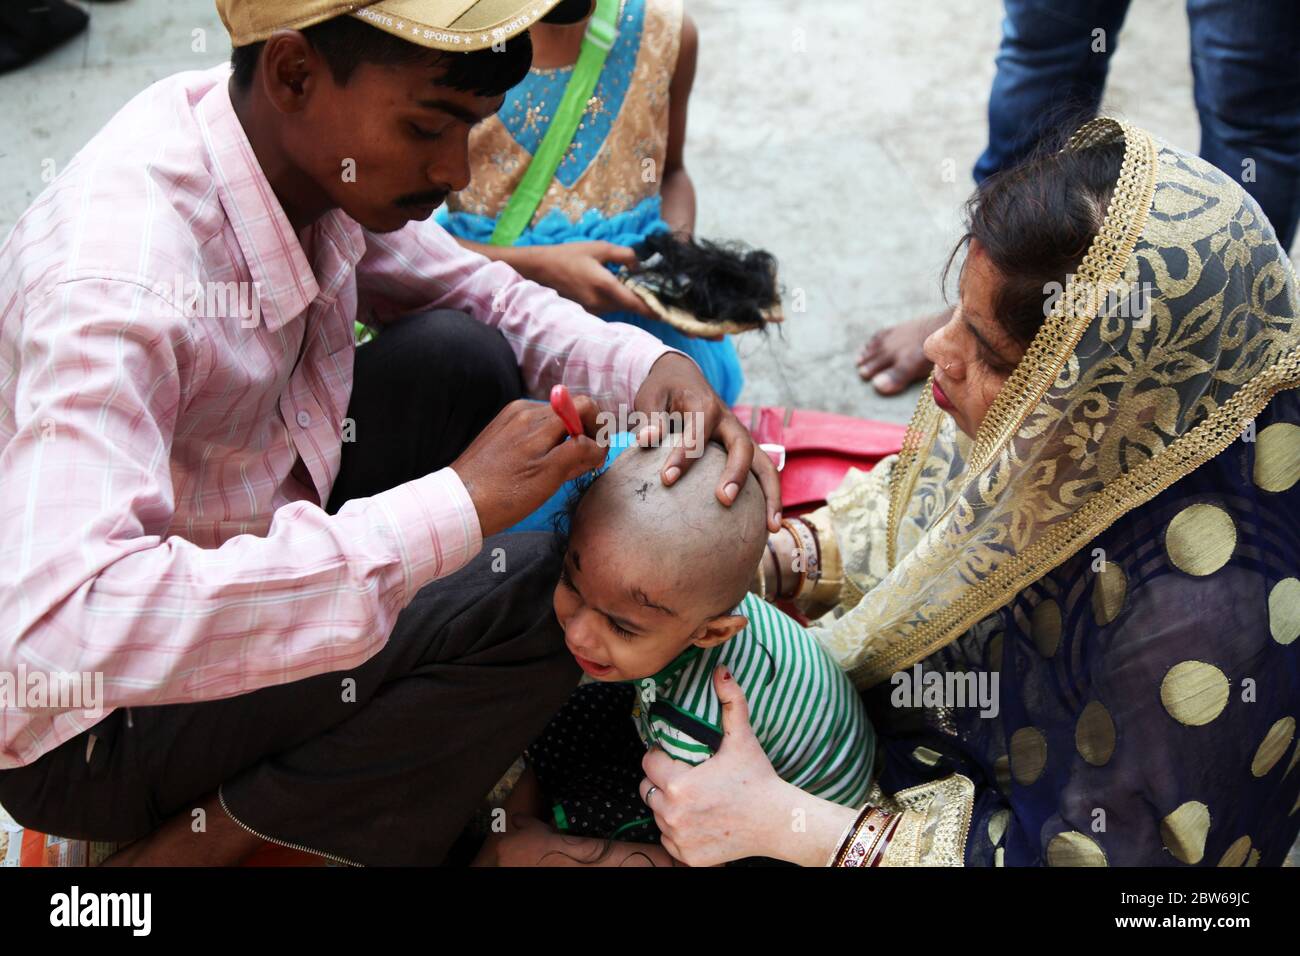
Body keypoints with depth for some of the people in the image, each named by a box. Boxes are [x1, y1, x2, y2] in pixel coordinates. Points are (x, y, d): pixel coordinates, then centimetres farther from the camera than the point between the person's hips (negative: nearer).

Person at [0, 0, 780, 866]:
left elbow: (475, 294, 4)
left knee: (458, 355, -7)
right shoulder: (117, 281, -35)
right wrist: (456, 505, -45)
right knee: (530, 594, -19)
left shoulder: (304, 142, -10)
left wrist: (648, 366, -17)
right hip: (91, 731, -8)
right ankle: (190, 844, -7)